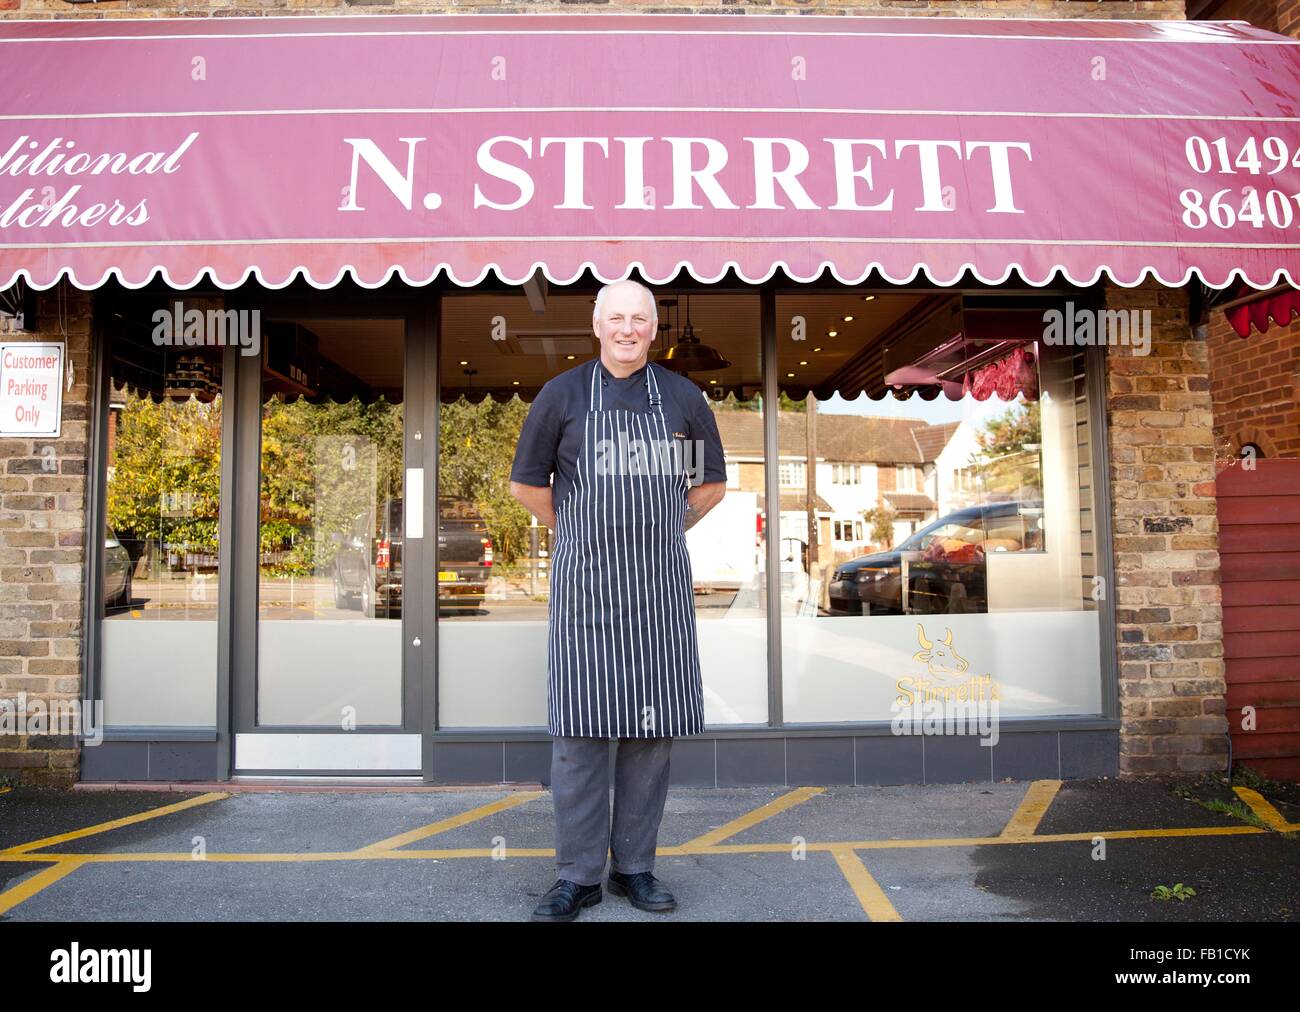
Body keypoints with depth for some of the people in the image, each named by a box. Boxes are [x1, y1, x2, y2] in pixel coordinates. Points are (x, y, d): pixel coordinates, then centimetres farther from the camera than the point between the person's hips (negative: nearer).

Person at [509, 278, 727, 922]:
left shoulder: (683, 397, 9)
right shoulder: (562, 395, 5)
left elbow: (711, 484, 19)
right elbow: (526, 485, 10)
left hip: (661, 585, 2)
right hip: (583, 582, -1)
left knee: (652, 727, 5)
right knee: (579, 728, -2)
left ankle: (635, 867, 18)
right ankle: (578, 875, 10)